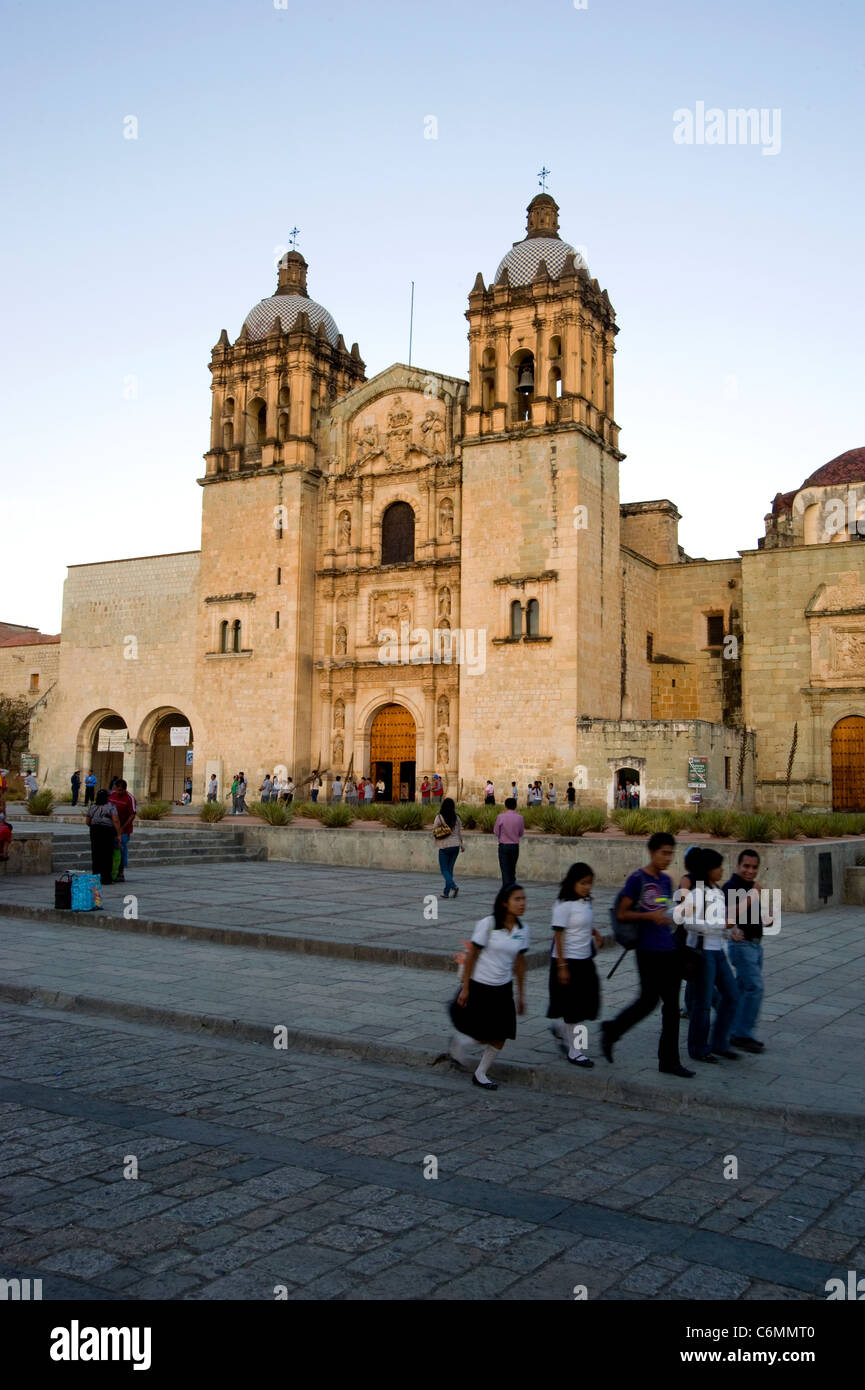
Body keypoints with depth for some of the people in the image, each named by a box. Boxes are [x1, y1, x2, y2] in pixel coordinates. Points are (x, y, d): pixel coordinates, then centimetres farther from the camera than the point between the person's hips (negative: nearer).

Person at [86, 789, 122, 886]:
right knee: (107, 856, 1)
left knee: (96, 855, 9)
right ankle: (106, 878, 0)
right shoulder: (111, 807, -7)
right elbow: (116, 821, -17)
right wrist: (118, 834, -13)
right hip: (107, 832, -4)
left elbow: (88, 822, 10)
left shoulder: (92, 807, 6)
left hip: (95, 832, 4)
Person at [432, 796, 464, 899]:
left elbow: (434, 831, -5)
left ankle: (454, 886, -18)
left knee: (444, 870, 4)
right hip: (455, 846, 4)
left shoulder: (439, 817, -10)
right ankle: (446, 892, 14)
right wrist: (461, 844, 20)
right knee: (450, 869, 12)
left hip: (444, 847, -4)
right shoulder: (456, 818, 1)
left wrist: (437, 841, 16)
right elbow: (460, 832, 7)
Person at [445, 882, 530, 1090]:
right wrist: (465, 988, -11)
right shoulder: (487, 924, -16)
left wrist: (521, 995, 11)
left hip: (503, 989, 5)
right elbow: (471, 956, -11)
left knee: (500, 1037, 3)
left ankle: (480, 1075, 25)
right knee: (483, 1037, 2)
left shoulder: (523, 930, -1)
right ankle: (458, 1042, 34)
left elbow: (520, 962, 9)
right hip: (479, 986, -5)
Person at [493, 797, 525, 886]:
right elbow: (521, 834, 7)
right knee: (512, 870, 16)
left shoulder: (501, 817, -10)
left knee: (505, 870, -1)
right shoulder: (519, 818, -3)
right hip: (515, 846, 3)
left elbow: (496, 832, 0)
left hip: (503, 846, -3)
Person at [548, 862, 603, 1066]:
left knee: (589, 1002, 9)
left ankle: (561, 1030, 31)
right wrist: (562, 966, -19)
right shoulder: (563, 905, -16)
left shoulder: (586, 902, 7)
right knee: (573, 1006, 1)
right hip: (568, 961, -8)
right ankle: (574, 1051, 13)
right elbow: (559, 935, -17)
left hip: (585, 961, 8)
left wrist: (594, 932, 4)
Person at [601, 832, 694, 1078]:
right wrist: (650, 916, -21)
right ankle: (611, 1031, 21)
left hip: (669, 949, 7)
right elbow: (622, 914, -12)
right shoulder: (637, 879, -10)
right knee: (648, 1000, -3)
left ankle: (669, 1060, 15)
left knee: (671, 1004, 8)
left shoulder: (666, 880, 12)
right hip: (648, 951, -7)